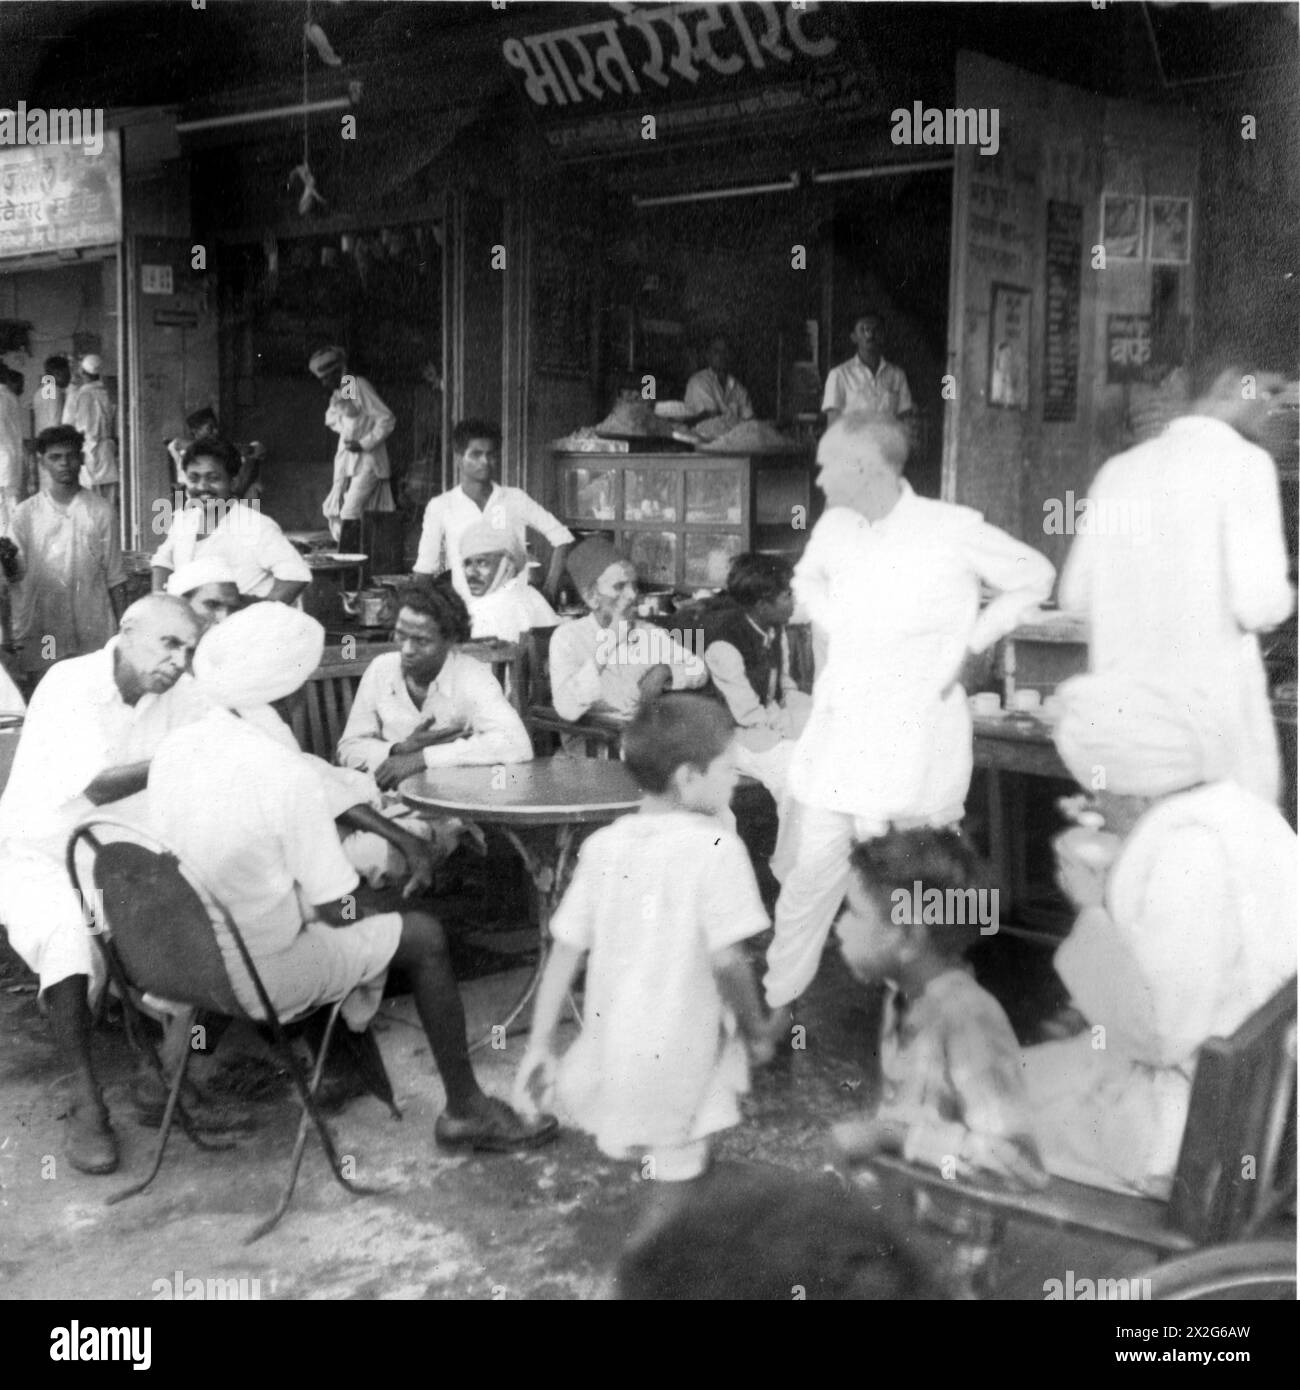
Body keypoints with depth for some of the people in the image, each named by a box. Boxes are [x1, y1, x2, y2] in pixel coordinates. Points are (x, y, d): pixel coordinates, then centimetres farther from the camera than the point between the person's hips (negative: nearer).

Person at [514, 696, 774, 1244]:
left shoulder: (602, 846, 1)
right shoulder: (715, 848, -15)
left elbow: (564, 952, 2)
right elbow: (726, 959, -19)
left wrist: (539, 1045, 7)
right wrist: (755, 1026, -2)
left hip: (613, 1050, 6)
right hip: (682, 1056, -6)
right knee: (676, 1189, 8)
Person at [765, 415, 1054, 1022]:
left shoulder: (953, 529, -11)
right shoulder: (834, 528, 4)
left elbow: (1035, 578, 3)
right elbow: (807, 578, 27)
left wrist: (968, 641, -2)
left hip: (915, 736, -4)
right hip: (839, 721, 4)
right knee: (806, 877, 7)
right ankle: (771, 1009, 22)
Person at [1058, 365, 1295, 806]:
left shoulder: (1119, 469, 9)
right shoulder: (1243, 462, -8)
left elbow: (1076, 594, 12)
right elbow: (1258, 603, -16)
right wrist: (1281, 598, 6)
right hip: (1211, 700, -5)